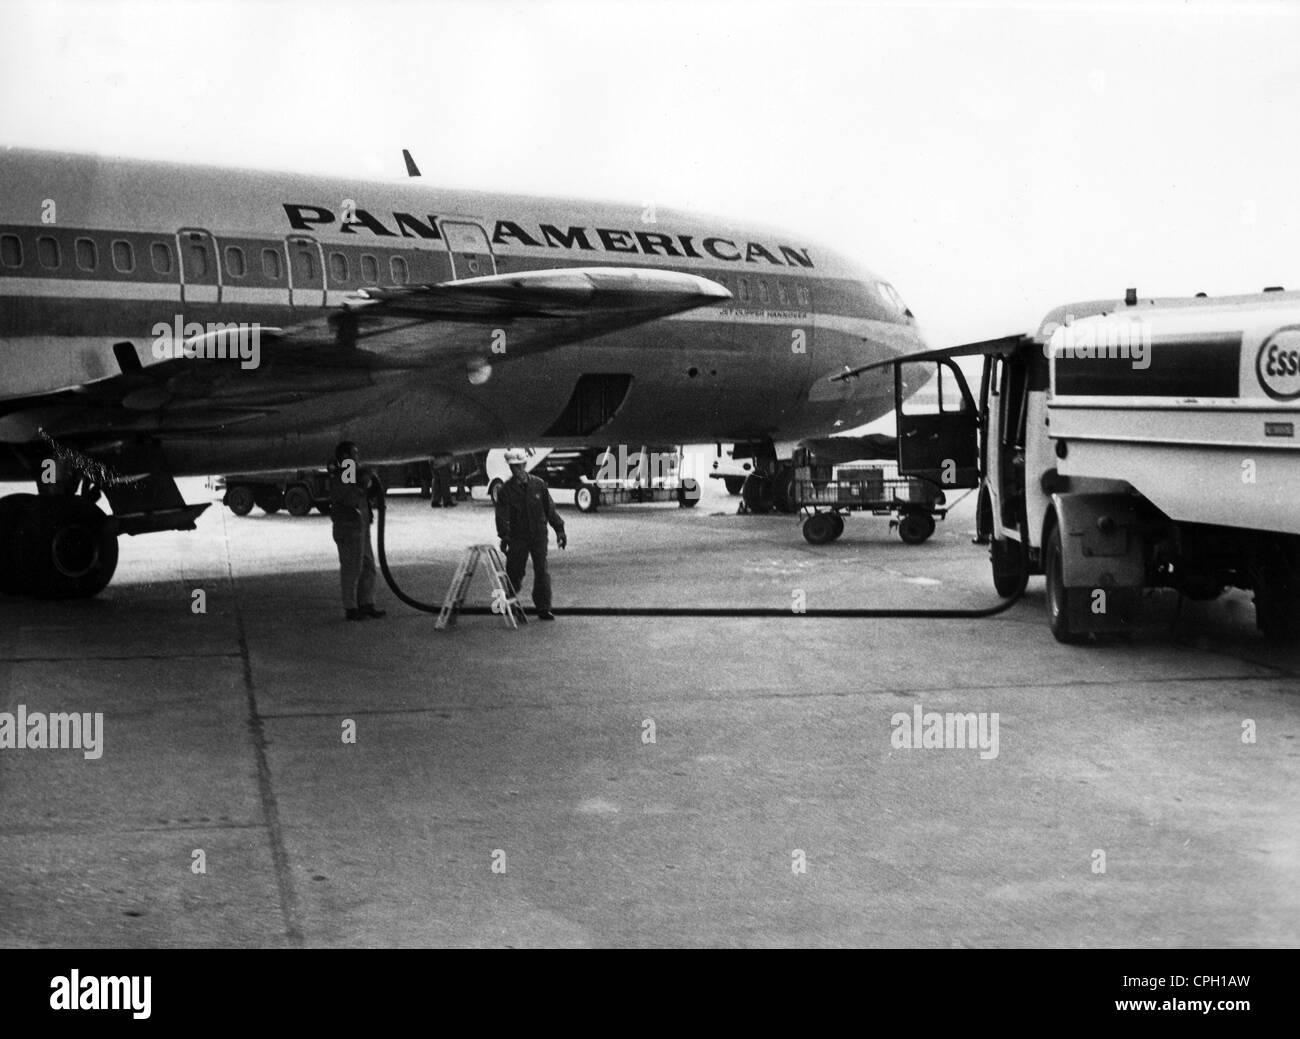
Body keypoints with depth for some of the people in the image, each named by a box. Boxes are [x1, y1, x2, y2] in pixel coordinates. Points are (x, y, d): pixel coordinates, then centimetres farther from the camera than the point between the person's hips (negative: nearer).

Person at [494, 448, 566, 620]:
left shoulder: (538, 484, 3)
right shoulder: (505, 489, -2)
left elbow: (550, 508, 9)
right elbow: (502, 515, -11)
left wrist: (559, 530, 6)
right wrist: (504, 536, -25)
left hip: (539, 535, 1)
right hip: (518, 537, -1)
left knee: (542, 572, -5)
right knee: (514, 572, 4)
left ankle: (543, 609, 1)